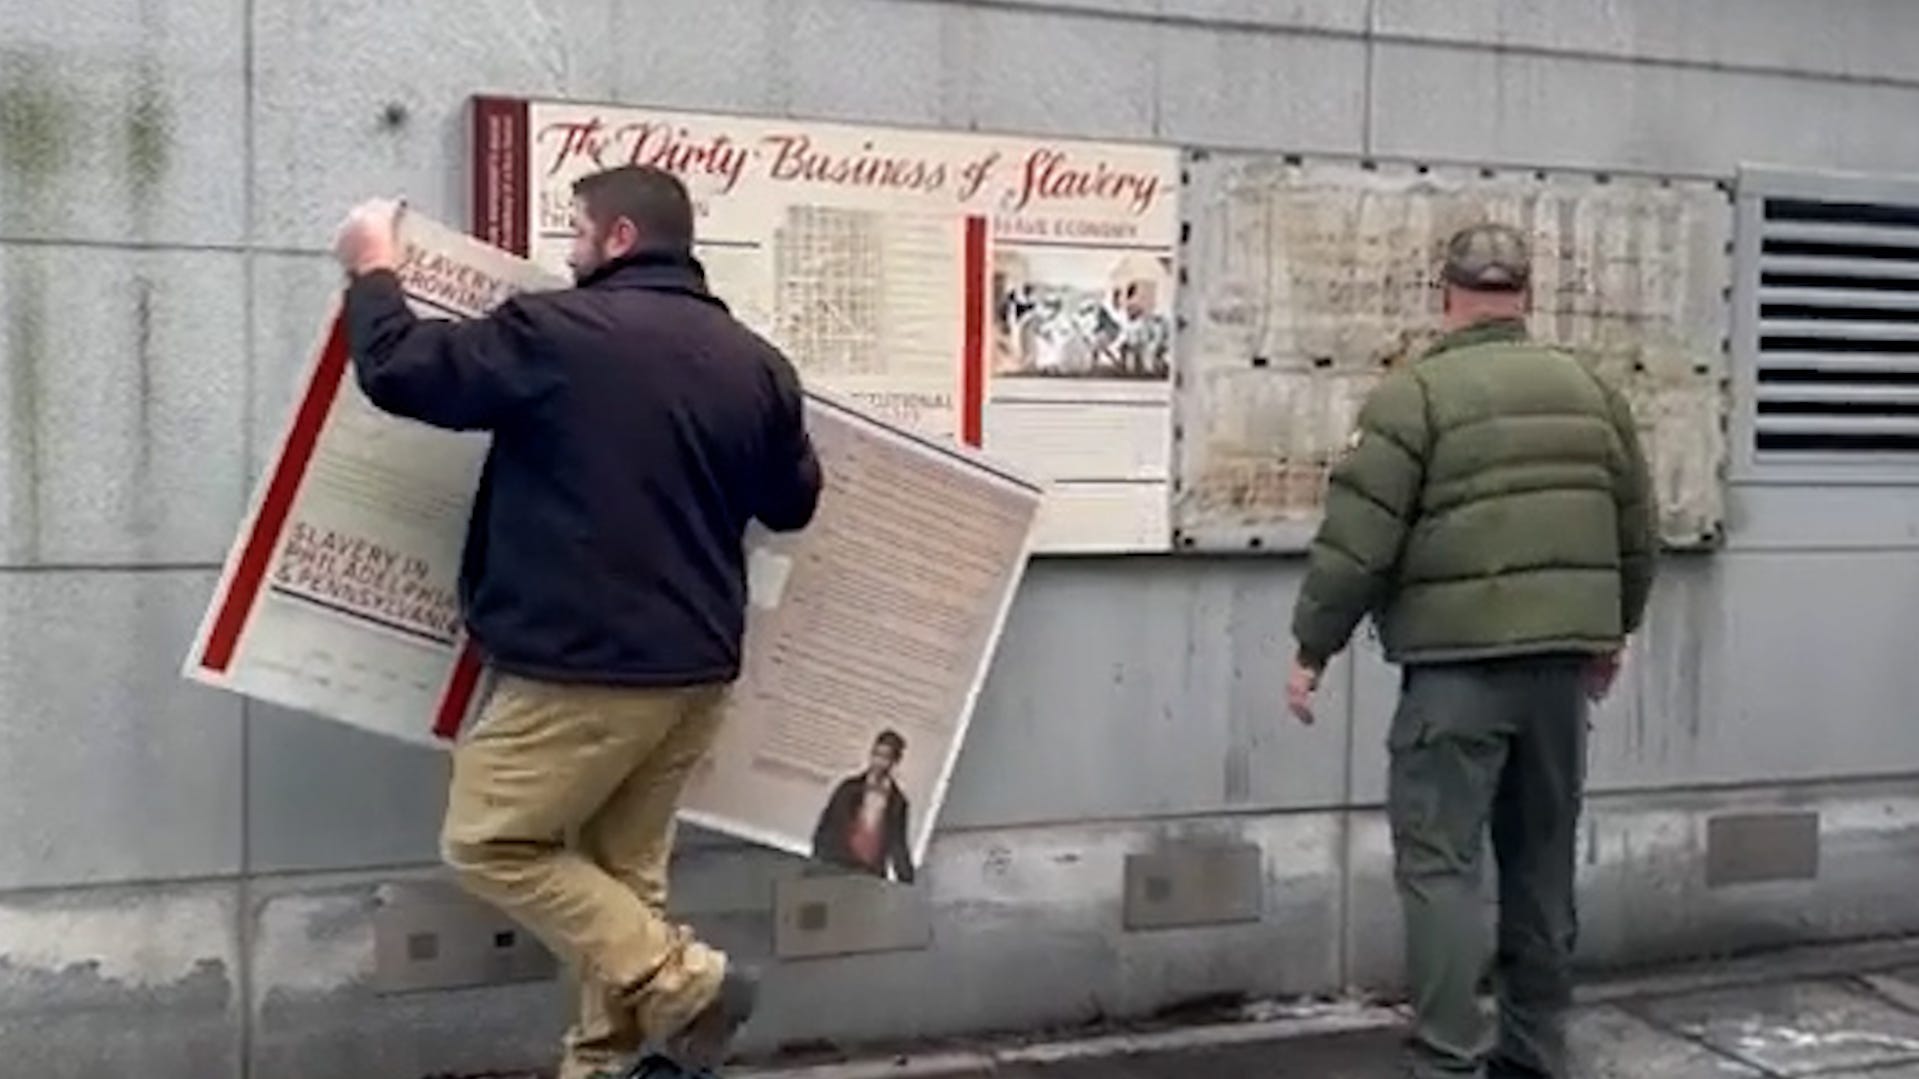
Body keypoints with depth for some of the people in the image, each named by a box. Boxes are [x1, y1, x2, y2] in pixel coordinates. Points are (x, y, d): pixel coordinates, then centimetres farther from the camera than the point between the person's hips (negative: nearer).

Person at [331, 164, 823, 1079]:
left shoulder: (555, 332, -11)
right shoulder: (753, 362, 7)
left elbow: (400, 372, -6)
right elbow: (793, 502, 19)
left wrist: (372, 270, 12)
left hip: (586, 663, -7)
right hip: (698, 665, 7)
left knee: (488, 844, 7)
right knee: (621, 867, 16)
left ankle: (681, 983, 0)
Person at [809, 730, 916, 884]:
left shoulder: (897, 802, 8)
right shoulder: (849, 788, 9)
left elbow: (898, 846, 10)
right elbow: (825, 829, 9)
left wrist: (906, 882, 2)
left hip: (870, 876, -1)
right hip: (835, 868, 1)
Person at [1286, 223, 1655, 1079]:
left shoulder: (1416, 393, -8)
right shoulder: (1589, 390, 11)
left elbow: (1357, 540, -11)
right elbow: (1636, 531, 17)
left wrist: (1313, 648, -2)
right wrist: (1613, 630, 31)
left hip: (1460, 661, -6)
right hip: (1564, 656, 6)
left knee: (1438, 861, -2)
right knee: (1542, 861, 16)